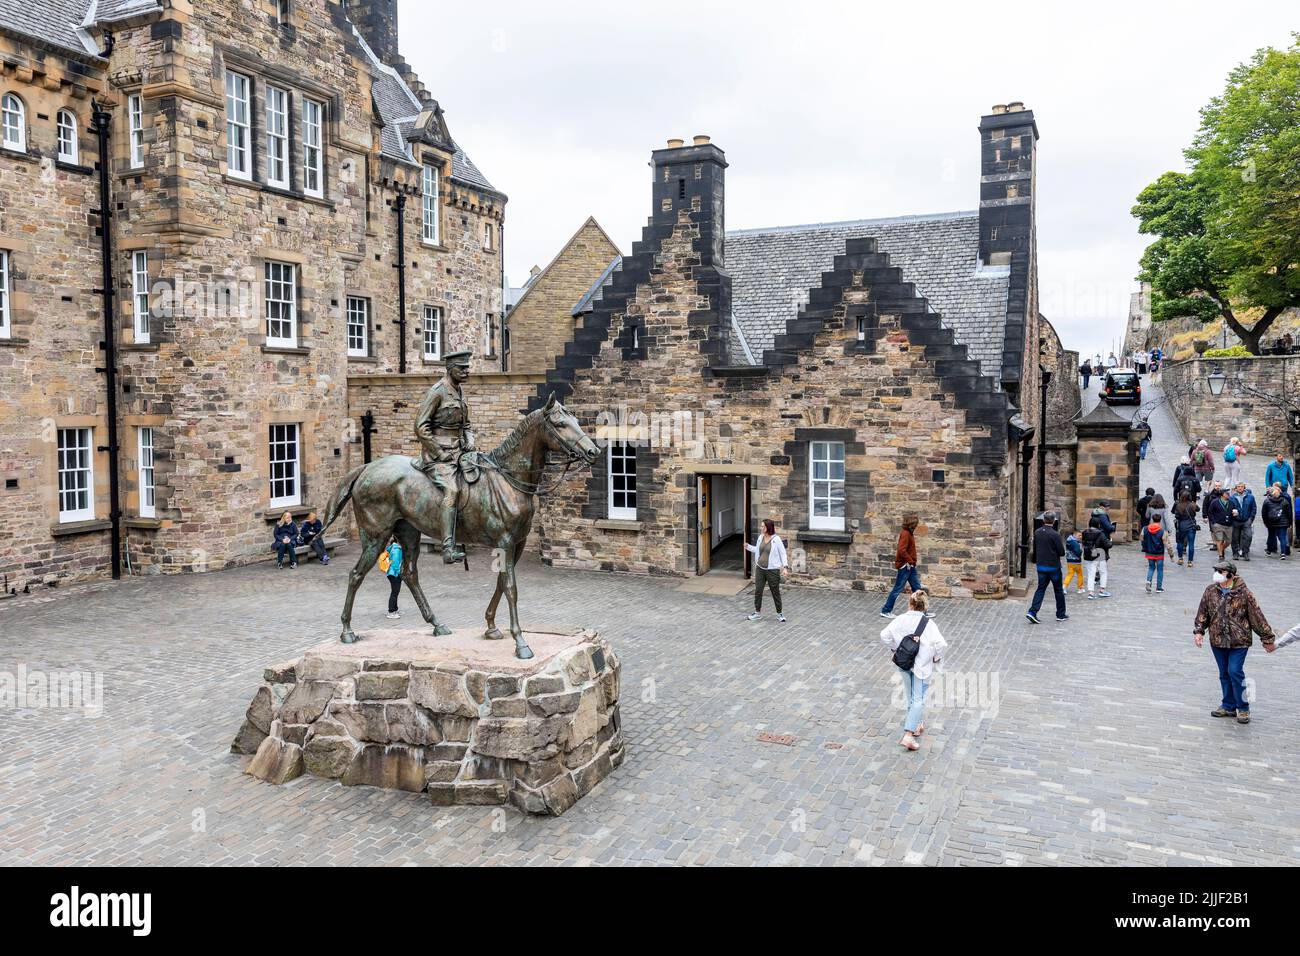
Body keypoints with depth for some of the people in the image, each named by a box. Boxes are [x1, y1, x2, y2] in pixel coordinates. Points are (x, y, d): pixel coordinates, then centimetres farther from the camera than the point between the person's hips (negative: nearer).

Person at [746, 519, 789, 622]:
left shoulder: (776, 539, -12)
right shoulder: (760, 537, 4)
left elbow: (783, 553, -8)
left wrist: (785, 566, -14)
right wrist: (749, 547, 10)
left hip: (772, 570, -5)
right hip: (760, 569, 5)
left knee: (775, 592, 5)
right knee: (758, 590, 8)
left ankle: (779, 614, 19)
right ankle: (757, 612, 22)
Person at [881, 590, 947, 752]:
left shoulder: (900, 619, -8)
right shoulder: (928, 623, -16)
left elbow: (884, 635, -8)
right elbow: (940, 643, -23)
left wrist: (895, 647, 8)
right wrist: (937, 658, -4)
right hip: (922, 665, -4)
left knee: (911, 697, 22)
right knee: (918, 699, -1)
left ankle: (914, 725, 38)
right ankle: (908, 735, -10)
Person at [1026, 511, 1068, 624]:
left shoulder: (1037, 533, 0)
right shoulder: (1055, 534, -17)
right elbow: (1062, 552, -13)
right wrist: (1062, 546, 8)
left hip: (1041, 566, 4)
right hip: (1053, 566, -4)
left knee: (1041, 589, 7)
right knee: (1058, 590, 12)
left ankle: (1032, 613, -7)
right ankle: (1061, 614, 22)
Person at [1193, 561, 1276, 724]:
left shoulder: (1243, 593, -10)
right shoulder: (1211, 591, 1)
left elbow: (1257, 616, -5)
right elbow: (1203, 613, 10)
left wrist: (1267, 639, -1)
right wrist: (1199, 631, -1)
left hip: (1239, 641, -4)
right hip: (1218, 641, 4)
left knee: (1235, 672, -9)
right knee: (1224, 674, 13)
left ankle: (1243, 708, 8)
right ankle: (1228, 706, 25)